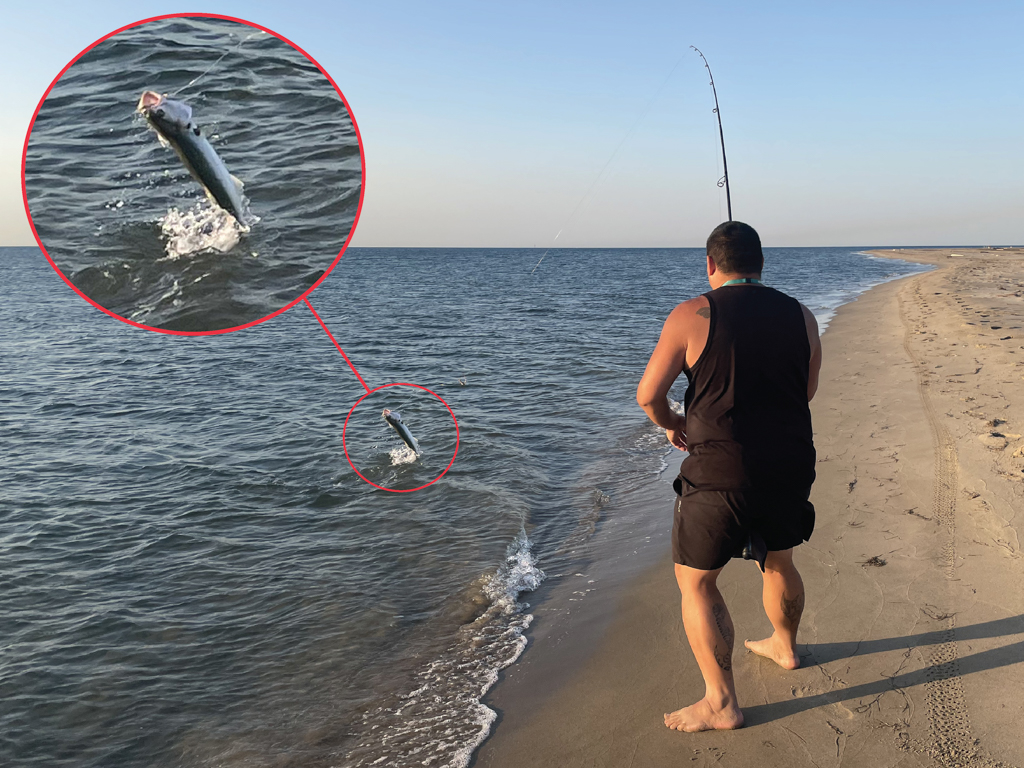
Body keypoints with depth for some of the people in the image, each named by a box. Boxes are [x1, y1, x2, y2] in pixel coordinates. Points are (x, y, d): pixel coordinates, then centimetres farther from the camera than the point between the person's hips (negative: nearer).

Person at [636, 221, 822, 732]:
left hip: (721, 474, -5)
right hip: (790, 469, 6)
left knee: (696, 581, 9)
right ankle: (784, 647, 52)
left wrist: (671, 423, 14)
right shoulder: (801, 316, 3)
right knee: (778, 560, 28)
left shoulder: (693, 315, -9)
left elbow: (648, 395, -7)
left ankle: (721, 704, 14)